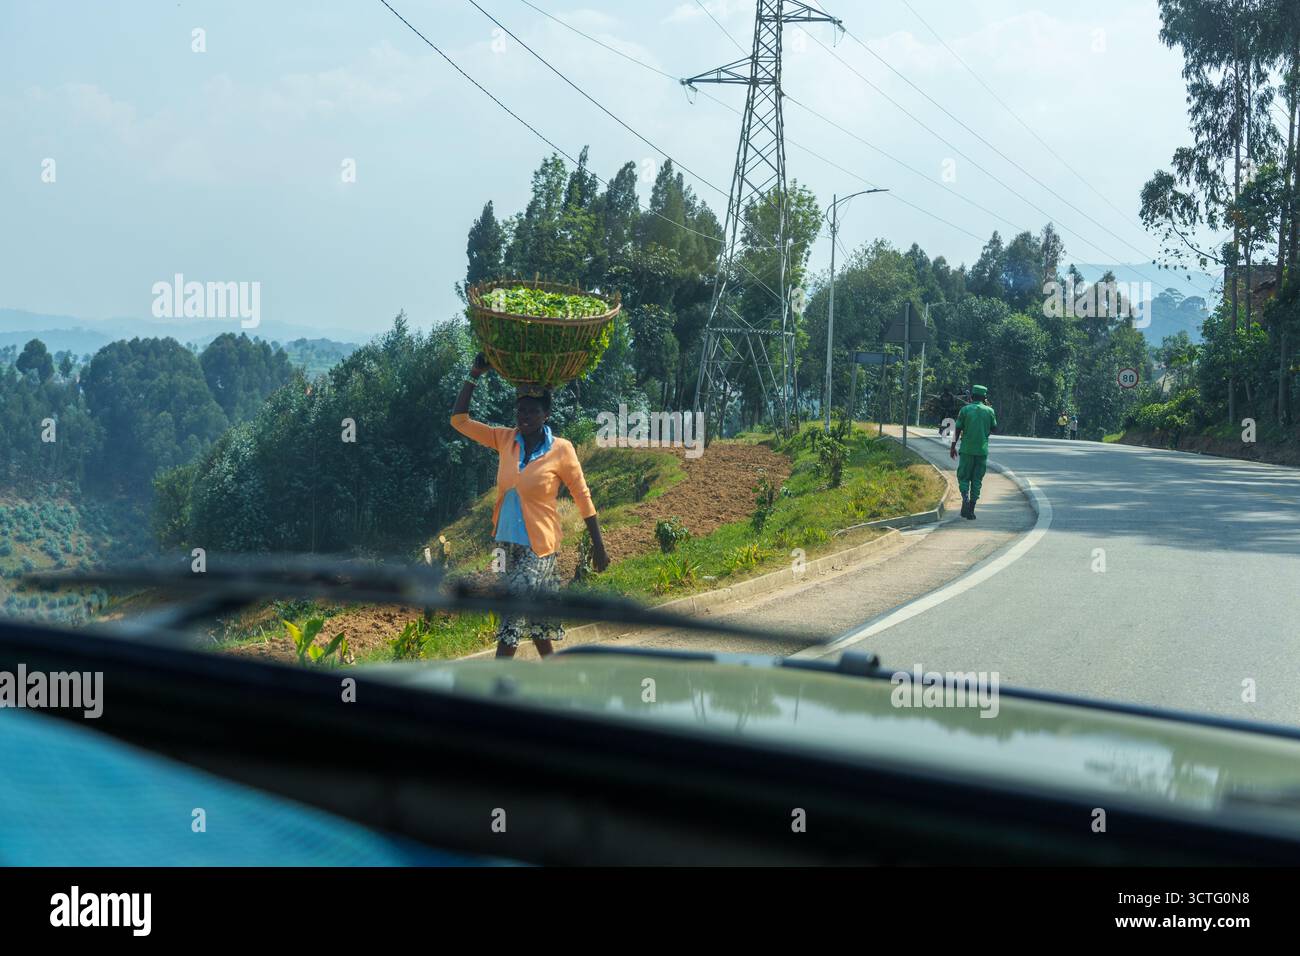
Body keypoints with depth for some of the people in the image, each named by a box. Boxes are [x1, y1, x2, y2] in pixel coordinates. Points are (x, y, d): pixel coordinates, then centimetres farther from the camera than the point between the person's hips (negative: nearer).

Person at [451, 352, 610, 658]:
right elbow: (459, 420, 3)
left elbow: (583, 498, -3)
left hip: (539, 545, -5)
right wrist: (474, 376, -4)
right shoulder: (505, 440, 3)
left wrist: (598, 547, -2)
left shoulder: (561, 450, -10)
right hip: (509, 542, 5)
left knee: (511, 618, -12)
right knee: (536, 620, 14)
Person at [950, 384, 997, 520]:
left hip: (967, 449, -1)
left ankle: (965, 498, -19)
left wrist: (953, 446, 10)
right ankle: (971, 509, 3)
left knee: (963, 477, 8)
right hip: (982, 449, 1)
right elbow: (994, 429, 12)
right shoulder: (989, 411, 1)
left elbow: (958, 430, -1)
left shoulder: (965, 410, -2)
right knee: (977, 479, 7)